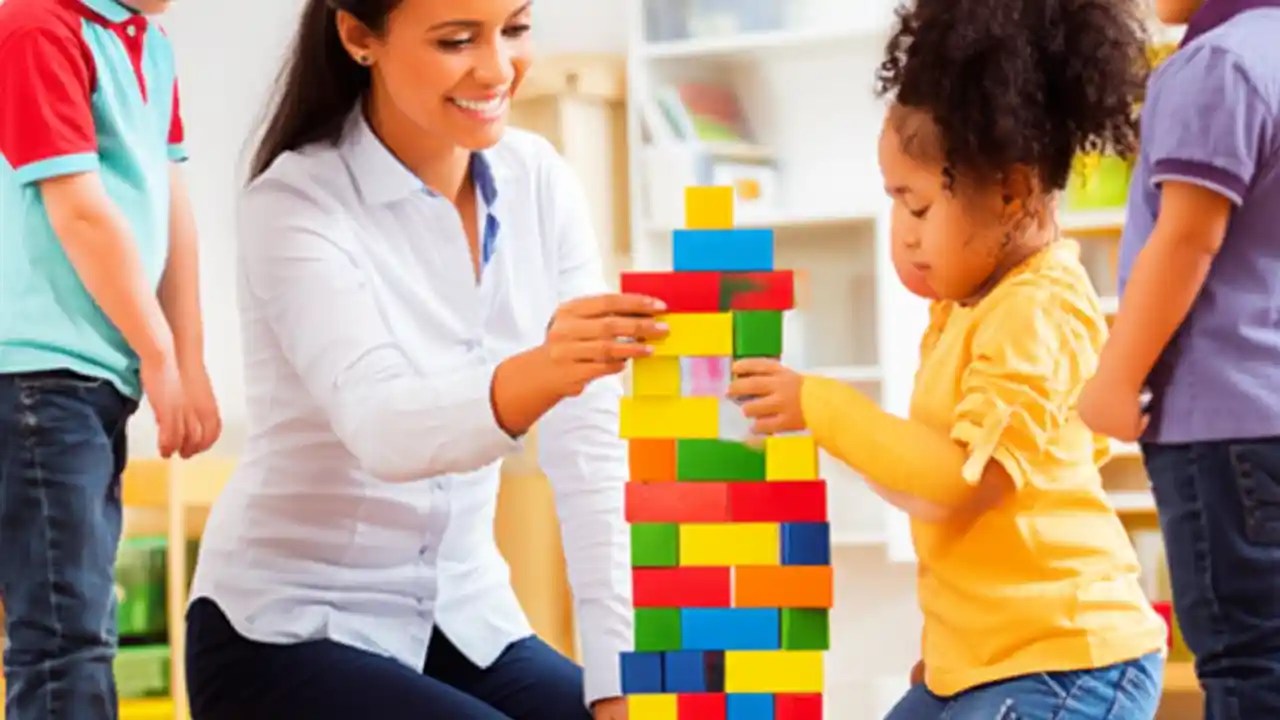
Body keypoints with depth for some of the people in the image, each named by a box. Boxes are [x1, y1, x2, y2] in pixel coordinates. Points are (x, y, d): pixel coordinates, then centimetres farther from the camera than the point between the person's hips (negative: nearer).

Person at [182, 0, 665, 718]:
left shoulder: (540, 180, -3)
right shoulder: (296, 204, -16)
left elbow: (590, 447, -8)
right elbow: (382, 430, -32)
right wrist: (538, 373, -51)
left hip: (464, 622, 5)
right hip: (290, 632, -4)